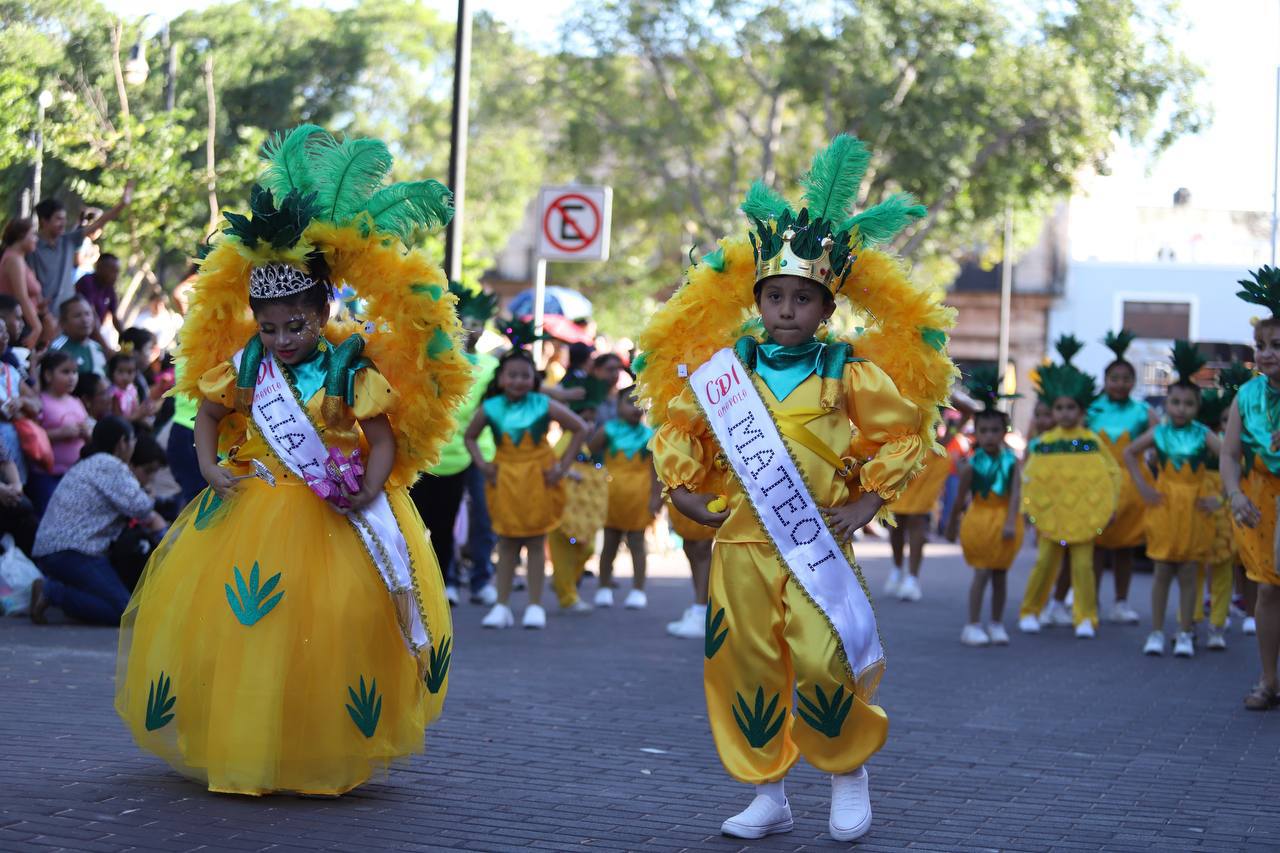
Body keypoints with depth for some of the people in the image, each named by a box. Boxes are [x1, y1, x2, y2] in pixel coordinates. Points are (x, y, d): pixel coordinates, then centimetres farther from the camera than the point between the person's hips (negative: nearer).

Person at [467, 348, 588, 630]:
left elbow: (580, 429, -1)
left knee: (536, 542, 4)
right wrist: (481, 464, -1)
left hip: (538, 480, -1)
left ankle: (535, 606, 9)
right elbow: (470, 437, 13)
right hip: (504, 481, 2)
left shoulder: (544, 405, -9)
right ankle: (502, 605, 10)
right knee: (507, 543, 6)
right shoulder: (490, 408, -4)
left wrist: (562, 466, -5)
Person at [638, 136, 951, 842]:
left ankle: (849, 773, 13)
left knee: (821, 663, -13)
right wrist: (681, 488, 3)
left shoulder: (849, 372, 0)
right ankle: (767, 796, 18)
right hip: (739, 541, 3)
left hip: (816, 542, -3)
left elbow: (900, 432, 6)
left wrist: (867, 503, -1)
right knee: (745, 668, 5)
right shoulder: (724, 366, 4)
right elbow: (678, 424, 14)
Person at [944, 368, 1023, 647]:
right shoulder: (972, 465, -8)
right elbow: (961, 498, 2)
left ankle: (997, 624, 19)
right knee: (982, 573, -3)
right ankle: (973, 625, 3)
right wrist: (952, 524, 9)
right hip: (980, 519, -2)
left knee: (1000, 574, 9)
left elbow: (1016, 493, -12)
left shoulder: (1011, 461, -6)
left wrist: (1011, 522, -23)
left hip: (1005, 520, 2)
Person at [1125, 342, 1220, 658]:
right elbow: (1129, 453, 11)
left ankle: (1184, 636, 11)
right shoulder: (1159, 433, -1)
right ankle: (1156, 633, 11)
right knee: (1162, 572, 5)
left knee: (1188, 574, 4)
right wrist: (1143, 488, 3)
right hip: (1164, 506, 1)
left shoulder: (1204, 435, -6)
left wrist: (1219, 498, -11)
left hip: (1194, 509, -1)